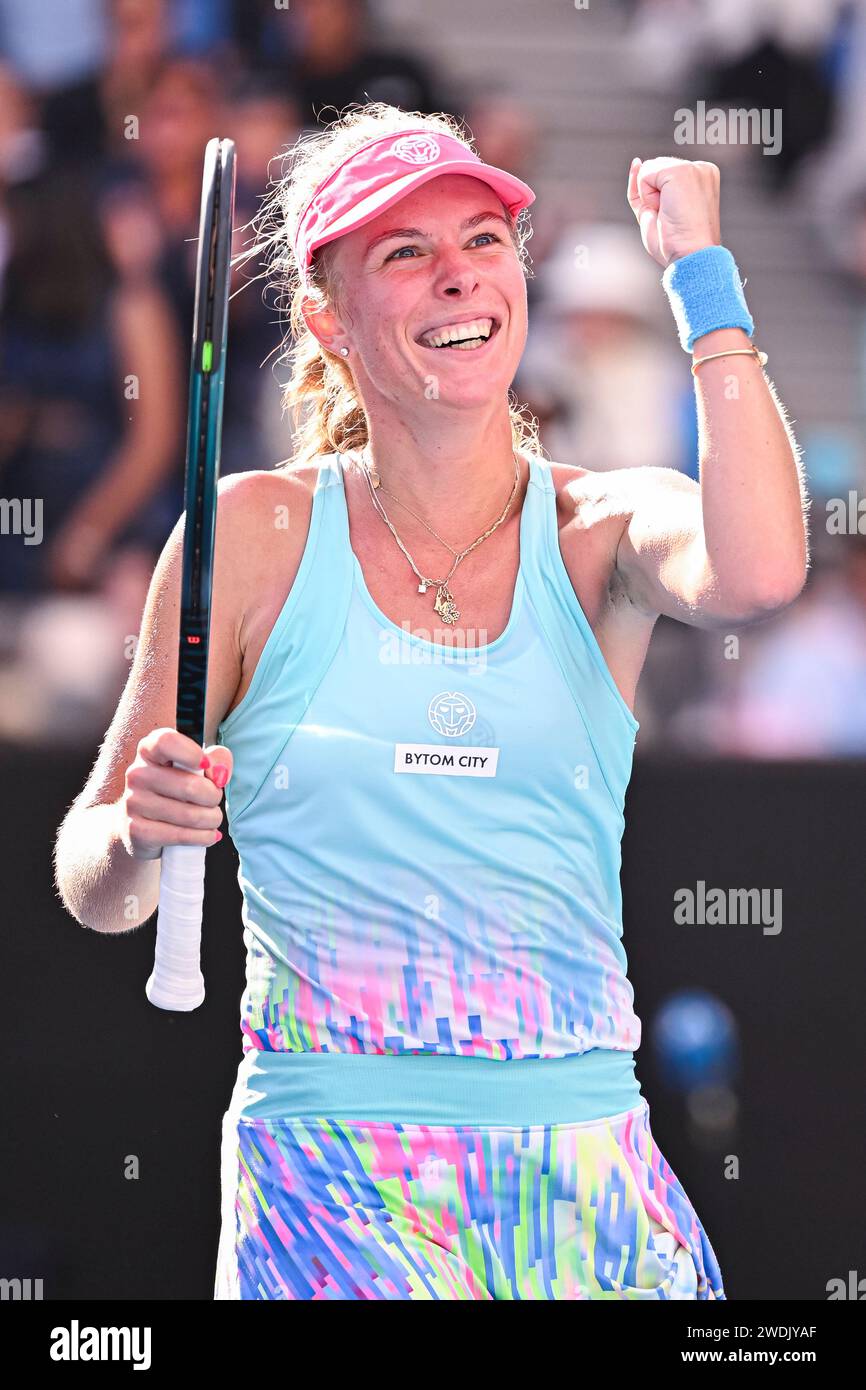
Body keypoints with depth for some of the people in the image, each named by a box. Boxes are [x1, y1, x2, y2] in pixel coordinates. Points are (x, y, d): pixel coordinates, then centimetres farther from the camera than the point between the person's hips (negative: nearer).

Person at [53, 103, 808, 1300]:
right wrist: (141, 832, -18)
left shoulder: (601, 532, 4)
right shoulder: (259, 535, 1)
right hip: (330, 1172, -1)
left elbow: (756, 573, -21)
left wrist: (703, 279, -13)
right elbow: (92, 884, 5)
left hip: (581, 1176, 1)